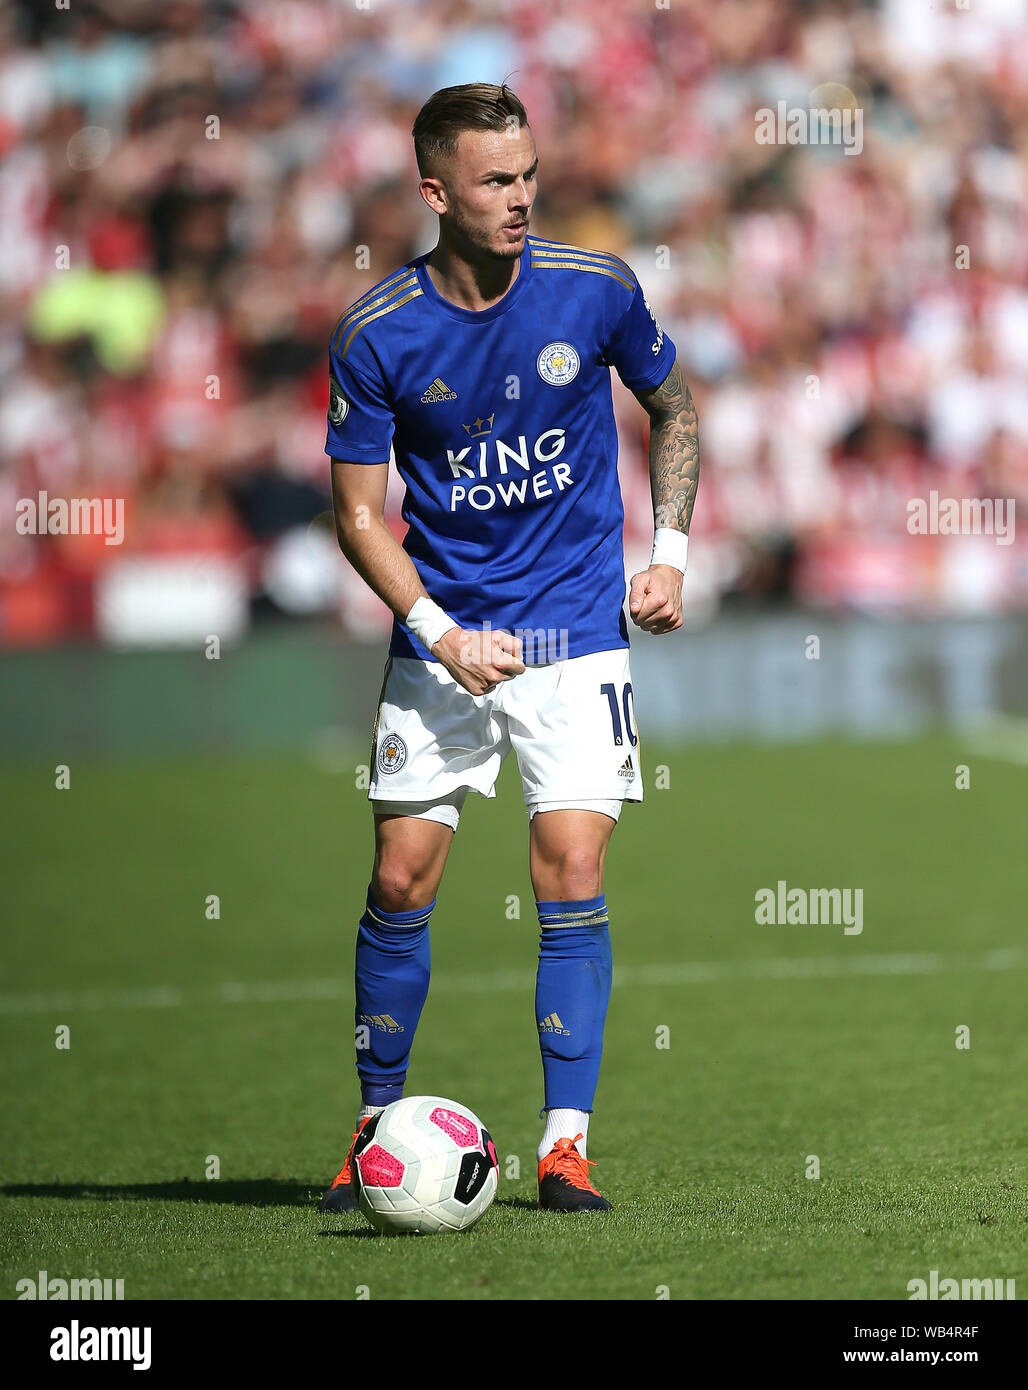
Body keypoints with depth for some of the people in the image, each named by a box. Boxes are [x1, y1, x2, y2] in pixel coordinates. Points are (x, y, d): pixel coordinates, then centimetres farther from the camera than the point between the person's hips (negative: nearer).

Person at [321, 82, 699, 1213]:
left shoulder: (595, 291, -6)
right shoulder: (376, 333, -9)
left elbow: (672, 409, 13)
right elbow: (359, 514, -2)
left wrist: (669, 552, 2)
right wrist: (442, 634, -14)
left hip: (576, 633, 0)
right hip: (438, 635, 0)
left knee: (571, 878, -9)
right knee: (401, 880, -1)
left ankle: (565, 1143, -5)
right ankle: (377, 1127, 16)